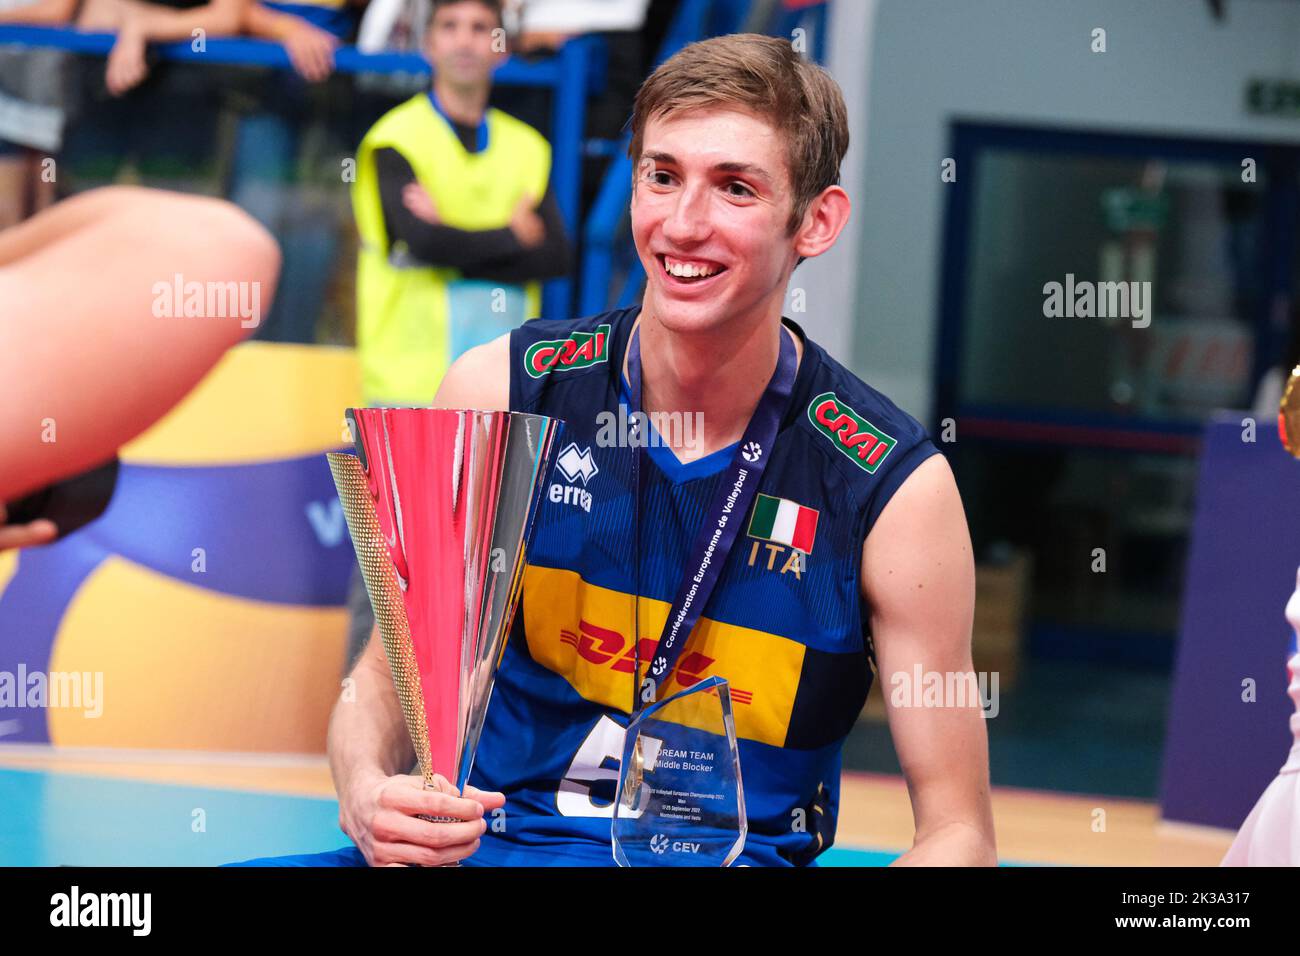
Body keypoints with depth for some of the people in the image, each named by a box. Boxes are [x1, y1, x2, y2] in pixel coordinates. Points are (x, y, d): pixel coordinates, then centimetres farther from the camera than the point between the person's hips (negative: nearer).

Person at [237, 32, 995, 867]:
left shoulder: (895, 485, -7)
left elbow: (956, 830, -3)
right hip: (481, 836, 3)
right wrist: (368, 799, -16)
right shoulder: (497, 394, -1)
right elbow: (387, 677, 8)